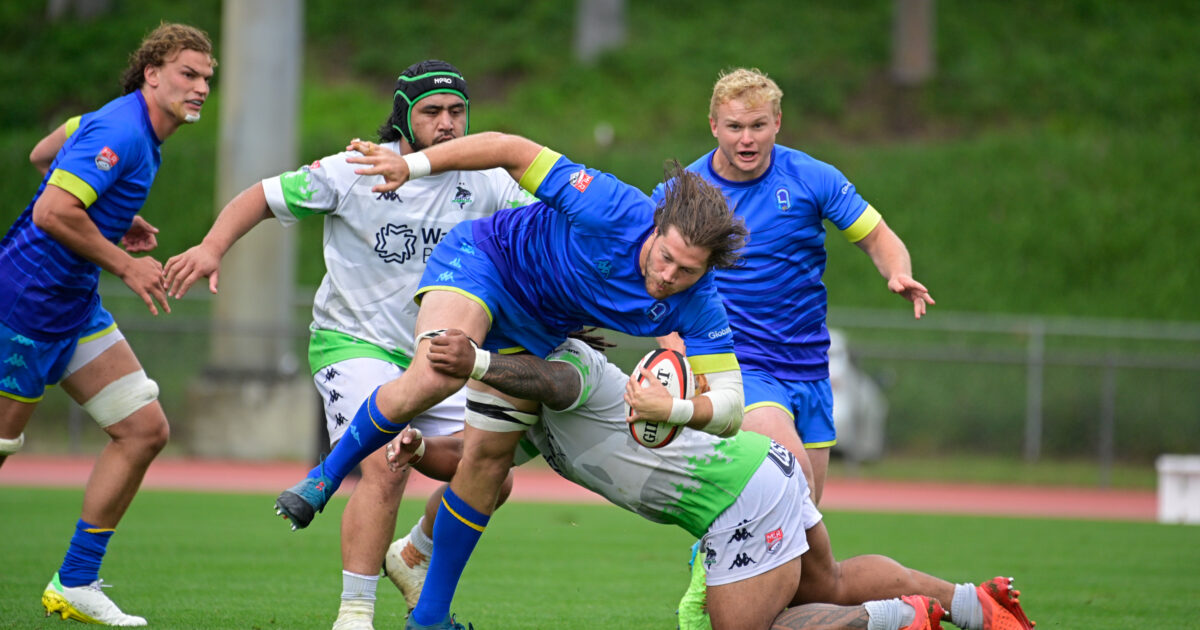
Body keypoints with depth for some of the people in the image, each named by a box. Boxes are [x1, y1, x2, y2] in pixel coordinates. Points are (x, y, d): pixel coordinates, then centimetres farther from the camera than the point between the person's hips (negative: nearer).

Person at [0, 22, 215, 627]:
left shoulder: (133, 128, 11)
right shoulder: (120, 132, -20)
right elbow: (51, 212, -29)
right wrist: (123, 264, -19)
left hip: (74, 305, 10)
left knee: (145, 429, 4)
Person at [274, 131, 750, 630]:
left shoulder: (697, 308, -22)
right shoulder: (614, 211, -34)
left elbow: (729, 405, -23)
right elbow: (513, 150, -27)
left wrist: (675, 409, -44)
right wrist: (413, 164, -31)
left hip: (533, 333, 5)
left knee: (490, 457, 4)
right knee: (436, 376, -33)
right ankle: (328, 474, -7)